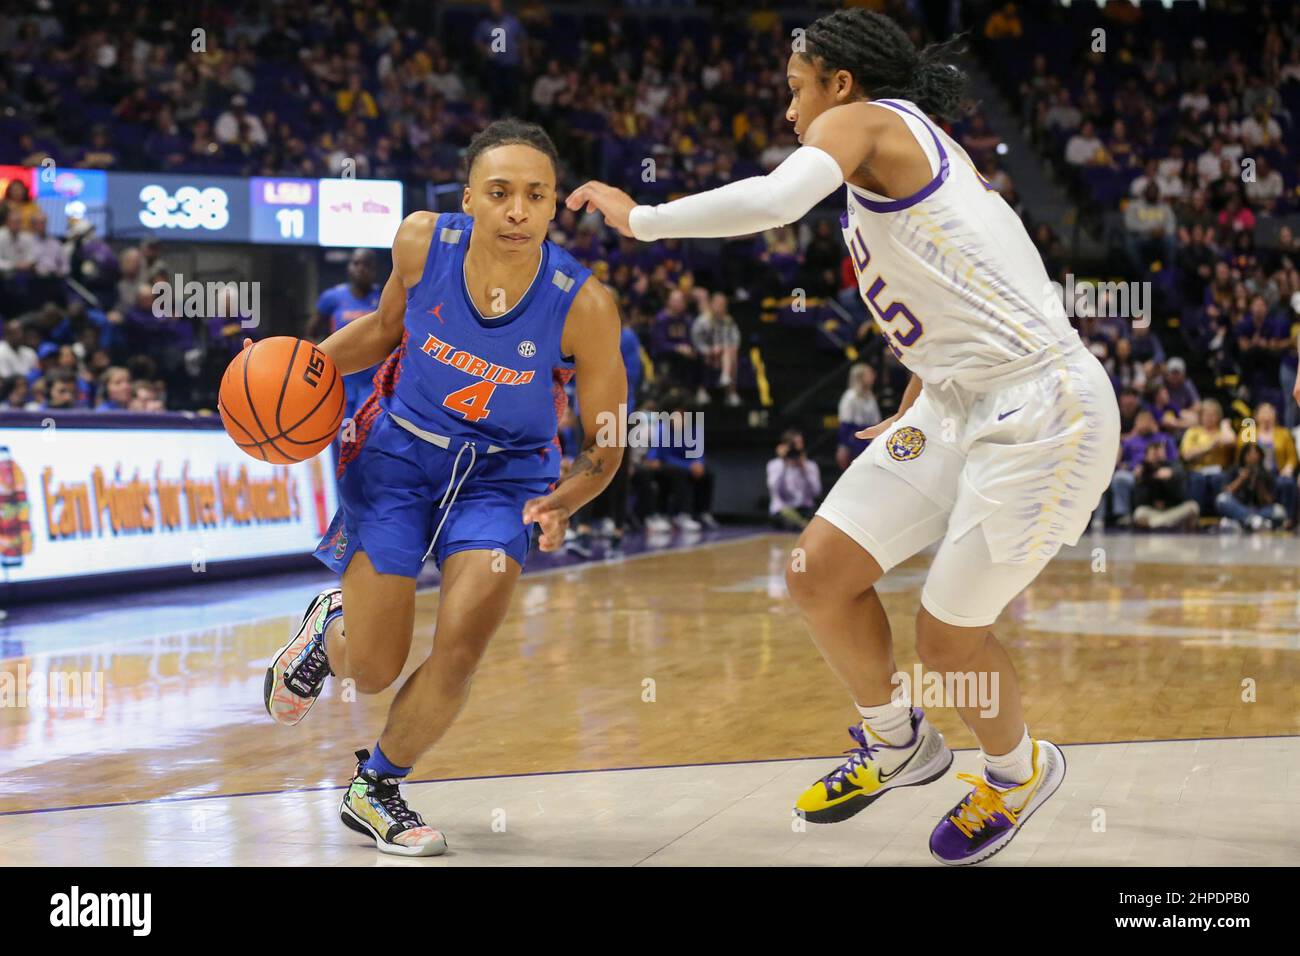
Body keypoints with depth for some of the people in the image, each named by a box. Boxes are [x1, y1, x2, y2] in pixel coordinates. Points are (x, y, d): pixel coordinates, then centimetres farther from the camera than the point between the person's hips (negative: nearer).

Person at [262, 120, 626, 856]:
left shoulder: (583, 305, -25)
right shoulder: (422, 241, -20)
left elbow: (604, 447, -13)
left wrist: (560, 504, -32)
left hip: (503, 472, 0)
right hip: (399, 451, 1)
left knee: (463, 644, -16)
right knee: (372, 670, 0)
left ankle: (377, 788, 12)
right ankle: (331, 625, 40)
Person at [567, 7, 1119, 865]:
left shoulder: (866, 119, -9)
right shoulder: (912, 151, 20)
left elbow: (775, 198, -29)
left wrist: (640, 219, -18)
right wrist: (910, 415, 35)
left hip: (1041, 412, -9)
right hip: (959, 404, 9)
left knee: (948, 633, 4)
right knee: (819, 573, 6)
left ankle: (1021, 773, 33)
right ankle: (898, 744, 28)